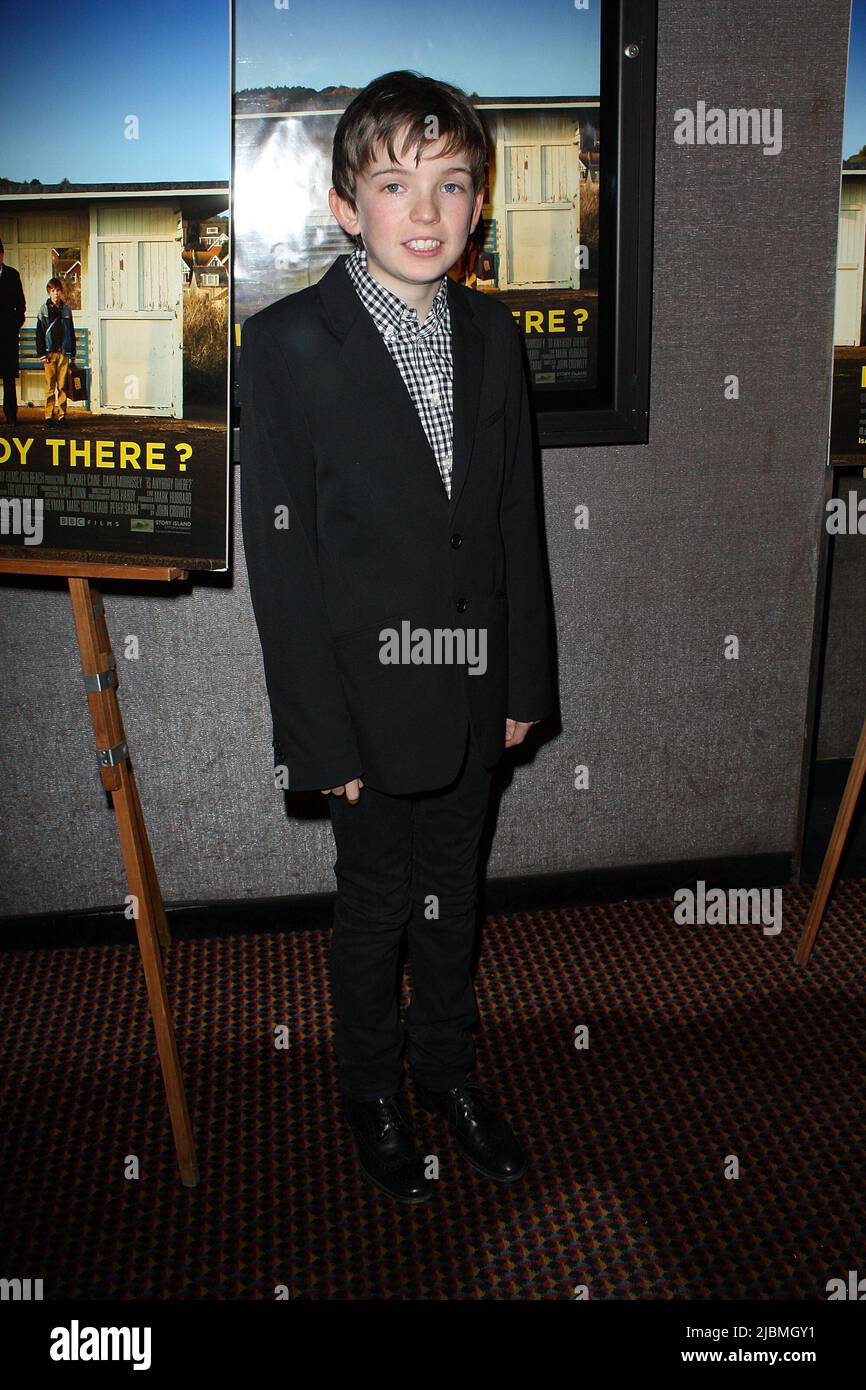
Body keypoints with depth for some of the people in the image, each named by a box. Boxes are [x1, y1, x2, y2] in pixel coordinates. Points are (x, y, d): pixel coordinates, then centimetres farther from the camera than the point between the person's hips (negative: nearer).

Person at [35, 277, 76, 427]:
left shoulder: (66, 309, 11)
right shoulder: (44, 310, 5)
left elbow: (71, 332, 14)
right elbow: (39, 333, 3)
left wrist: (72, 354, 11)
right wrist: (41, 353, -5)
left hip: (64, 352, 2)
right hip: (50, 352, -2)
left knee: (62, 385, 0)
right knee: (50, 385, -3)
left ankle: (62, 415, 4)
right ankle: (48, 416, -1)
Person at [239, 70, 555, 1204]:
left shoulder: (493, 334, 2)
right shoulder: (289, 344, -14)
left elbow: (517, 517, 7)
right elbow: (280, 552, -15)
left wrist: (524, 680, 6)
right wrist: (320, 732, -15)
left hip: (474, 689, 5)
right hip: (371, 695, -4)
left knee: (453, 893, 20)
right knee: (376, 905, 13)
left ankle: (447, 1067, 42)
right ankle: (373, 1089, 37)